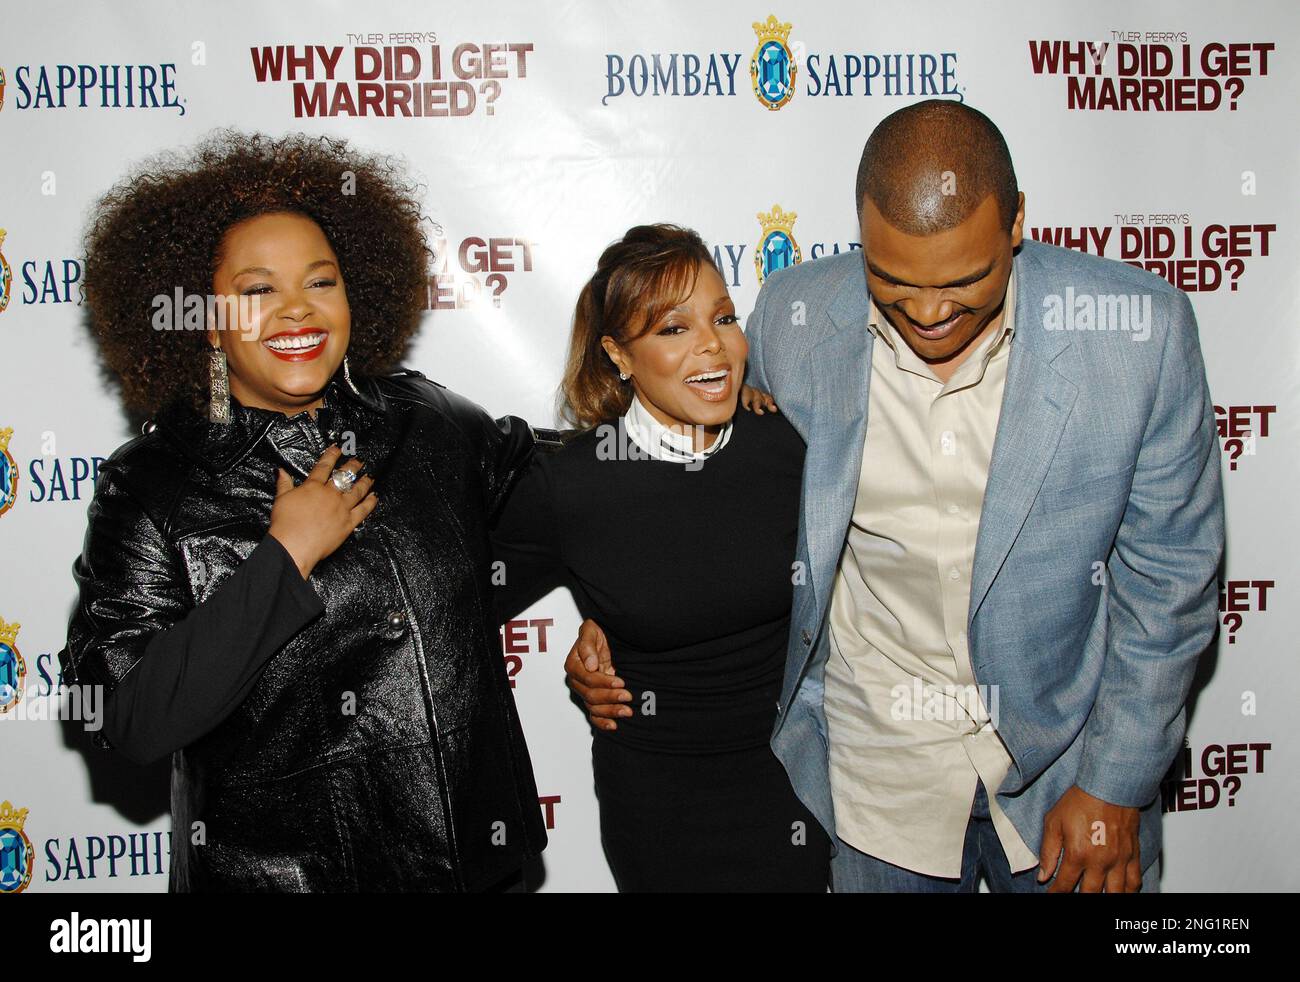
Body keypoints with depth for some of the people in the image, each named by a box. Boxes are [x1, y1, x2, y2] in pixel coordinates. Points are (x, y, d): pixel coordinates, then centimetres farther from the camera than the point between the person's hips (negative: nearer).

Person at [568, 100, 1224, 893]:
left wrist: (1115, 785, -5)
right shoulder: (794, 317, -12)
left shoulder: (1140, 329, -17)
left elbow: (1168, 573, -7)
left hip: (1067, 744, 0)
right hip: (878, 757, 1)